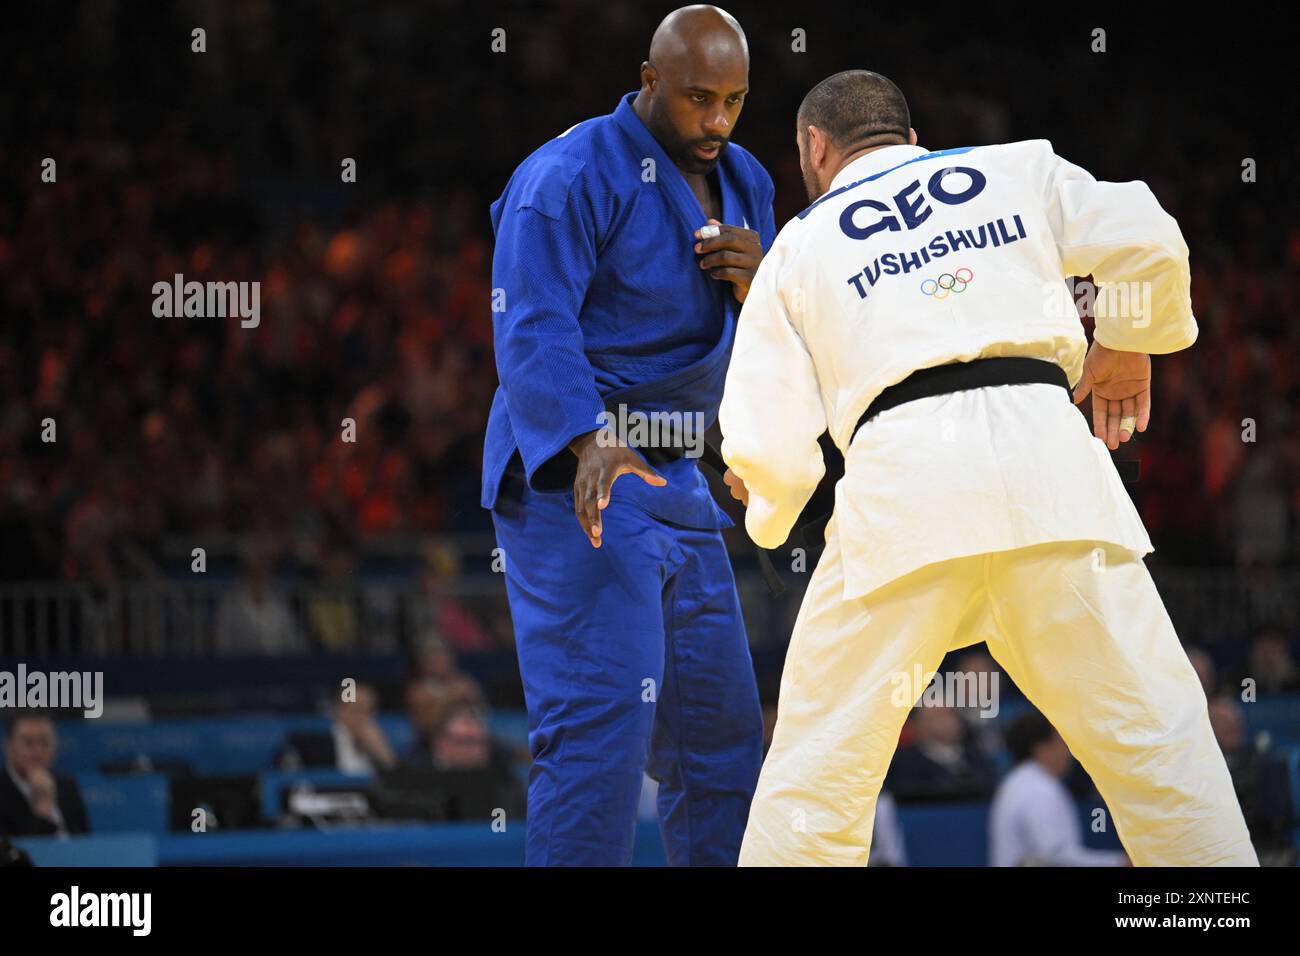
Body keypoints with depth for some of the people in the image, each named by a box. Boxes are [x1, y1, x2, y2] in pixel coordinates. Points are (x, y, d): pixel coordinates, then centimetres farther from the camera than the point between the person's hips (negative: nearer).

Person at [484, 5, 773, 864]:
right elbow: (532, 332, -25)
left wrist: (760, 286, -11)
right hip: (571, 476, -8)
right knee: (603, 723, -19)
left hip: (676, 483, 8)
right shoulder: (572, 178, -14)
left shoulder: (743, 185, 12)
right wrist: (593, 444, -41)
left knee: (721, 731, 10)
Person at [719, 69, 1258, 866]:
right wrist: (1126, 347, 24)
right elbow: (1148, 244, 6)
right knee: (1156, 735, 5)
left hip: (902, 476, -1)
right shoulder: (1020, 171, 22)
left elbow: (769, 450, 11)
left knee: (820, 764, 8)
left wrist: (767, 507, 33)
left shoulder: (799, 248, 20)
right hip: (1045, 447, 1)